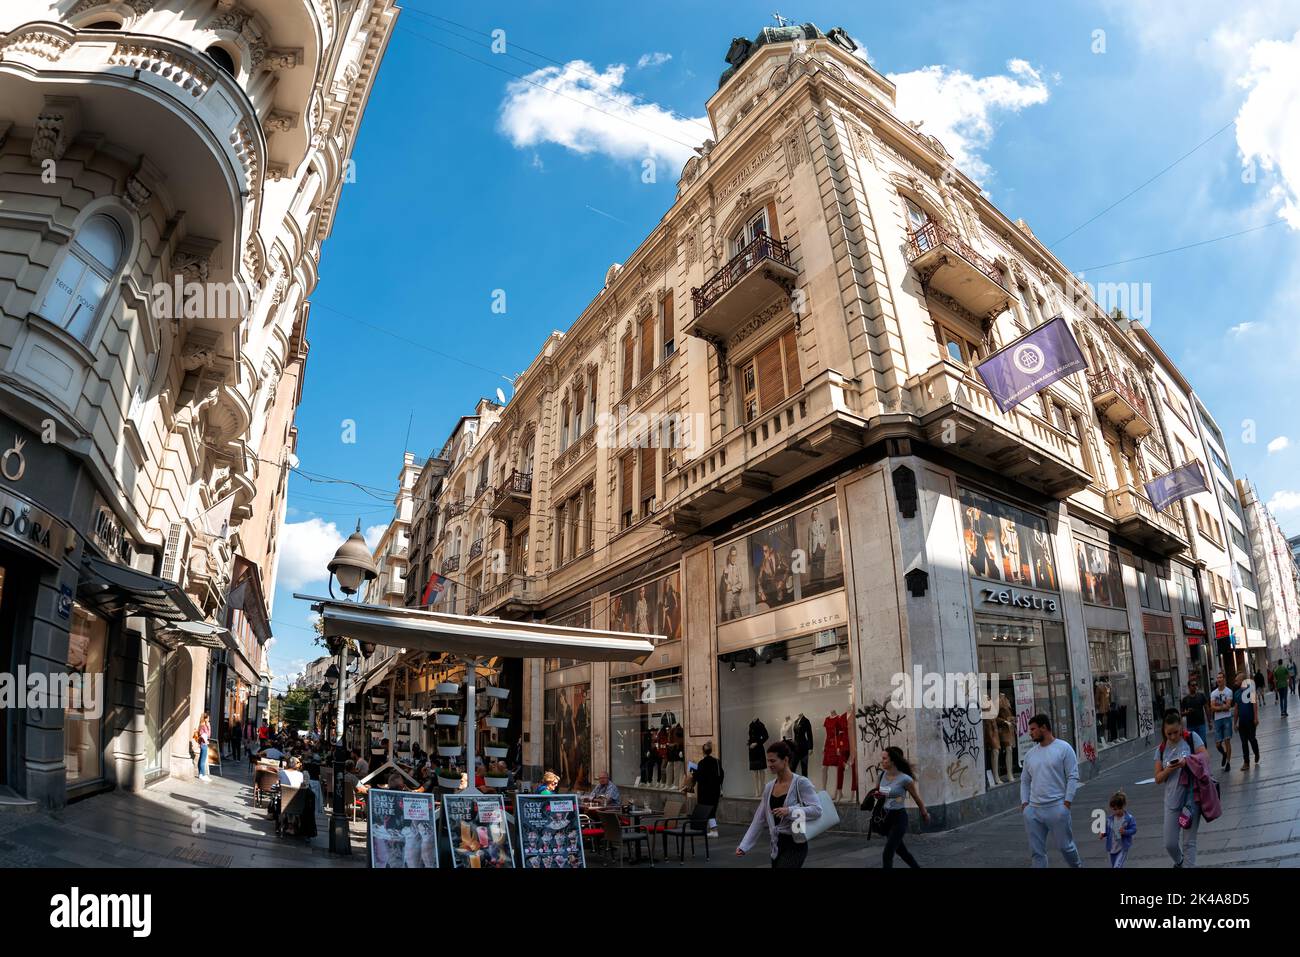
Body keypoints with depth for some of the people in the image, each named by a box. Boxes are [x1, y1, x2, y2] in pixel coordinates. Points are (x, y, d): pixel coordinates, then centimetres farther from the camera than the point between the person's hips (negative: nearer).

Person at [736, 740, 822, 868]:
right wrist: (744, 846, 2)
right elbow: (759, 820, 9)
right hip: (777, 846, 7)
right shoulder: (769, 787, 8)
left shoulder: (801, 783, -11)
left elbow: (817, 810, -20)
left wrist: (790, 811, -30)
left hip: (795, 845, -7)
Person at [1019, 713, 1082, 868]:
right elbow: (1025, 781, 17)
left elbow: (1073, 777, -6)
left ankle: (1078, 866, 37)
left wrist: (1067, 802, -11)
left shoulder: (1064, 748, -4)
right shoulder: (1030, 754, 11)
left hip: (1057, 807, -5)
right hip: (1033, 810, 5)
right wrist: (1024, 802, 7)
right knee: (1037, 851, 5)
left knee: (1065, 846, 10)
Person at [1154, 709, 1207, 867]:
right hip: (1172, 800, 3)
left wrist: (1187, 761, -21)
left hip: (1191, 797, -3)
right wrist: (1169, 769, -14)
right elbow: (1158, 778, 5)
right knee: (1169, 843, 7)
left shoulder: (1192, 737, -2)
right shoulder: (1161, 749, 5)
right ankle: (1179, 861, 37)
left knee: (1189, 842, 1)